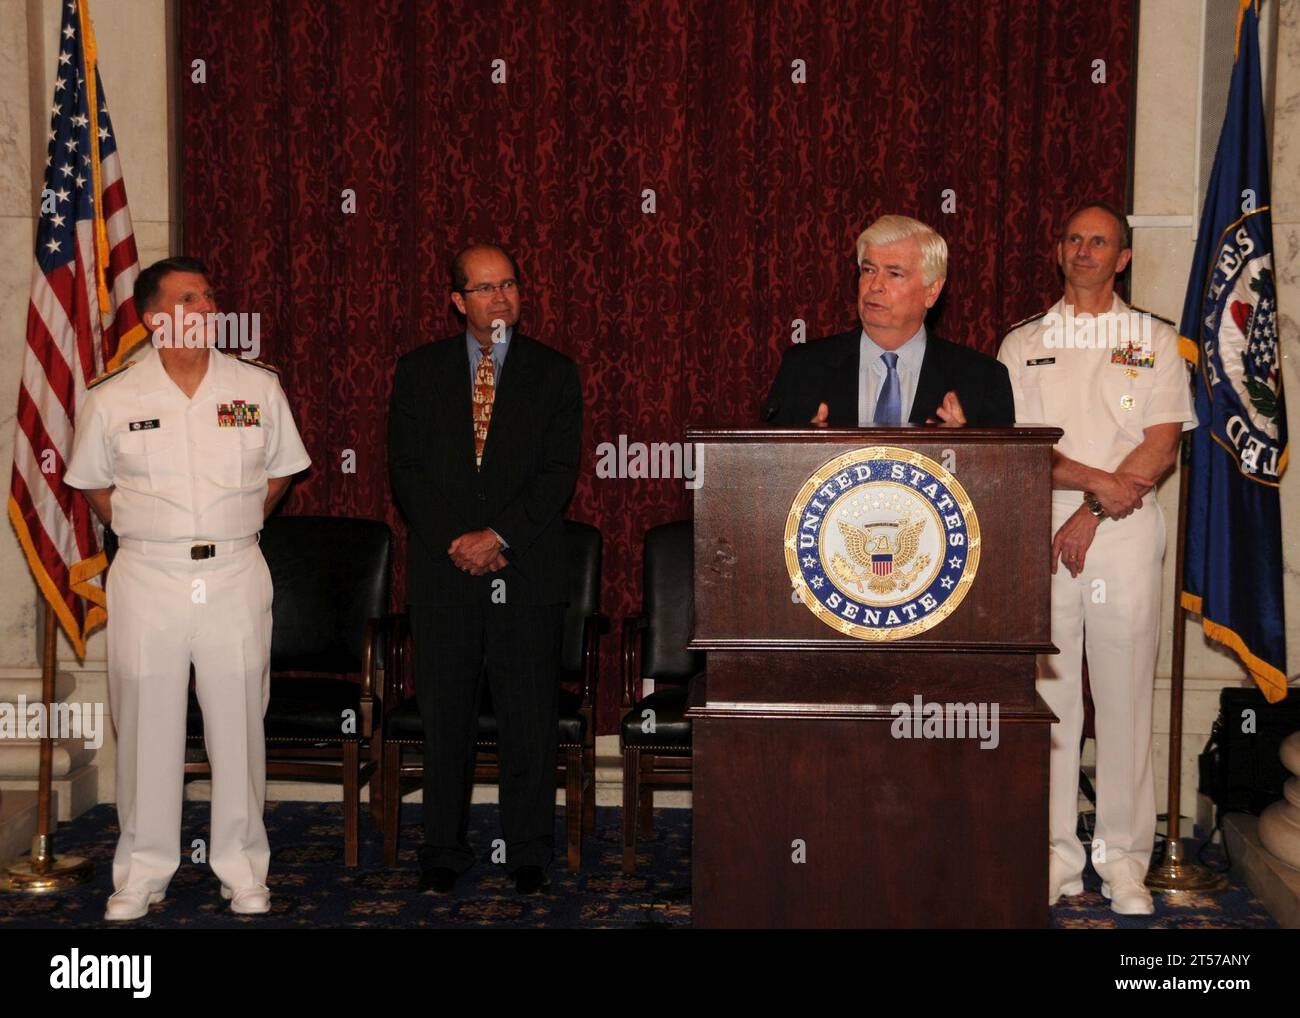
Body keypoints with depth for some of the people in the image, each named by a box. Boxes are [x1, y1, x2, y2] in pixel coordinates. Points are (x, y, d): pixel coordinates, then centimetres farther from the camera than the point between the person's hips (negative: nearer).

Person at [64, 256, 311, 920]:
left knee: (238, 721, 5)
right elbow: (92, 484, 12)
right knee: (146, 722, 5)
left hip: (236, 575, 1)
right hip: (146, 579, -1)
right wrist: (146, 534, 4)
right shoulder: (111, 398, 1)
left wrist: (236, 529, 7)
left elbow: (279, 472, 15)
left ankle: (242, 866, 18)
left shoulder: (259, 388, 4)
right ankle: (143, 871, 18)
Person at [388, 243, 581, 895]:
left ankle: (530, 856, 15)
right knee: (444, 717, 5)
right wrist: (456, 541, -9)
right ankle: (443, 853, 17)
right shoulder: (418, 372, 9)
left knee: (529, 716, 3)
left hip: (527, 572, -1)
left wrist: (498, 536, -13)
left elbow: (558, 473, -2)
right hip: (443, 572, 1)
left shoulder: (554, 374, 6)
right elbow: (406, 470, 3)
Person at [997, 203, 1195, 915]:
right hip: (1040, 535, 1)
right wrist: (1098, 481, -11)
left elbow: (1162, 448, 1)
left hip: (1125, 536, 0)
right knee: (1047, 696, 0)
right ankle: (1055, 855, 8)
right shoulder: (1023, 343, 12)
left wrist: (1093, 515, -9)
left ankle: (1123, 860, 9)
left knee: (1124, 696, 0)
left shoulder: (1154, 340, 11)